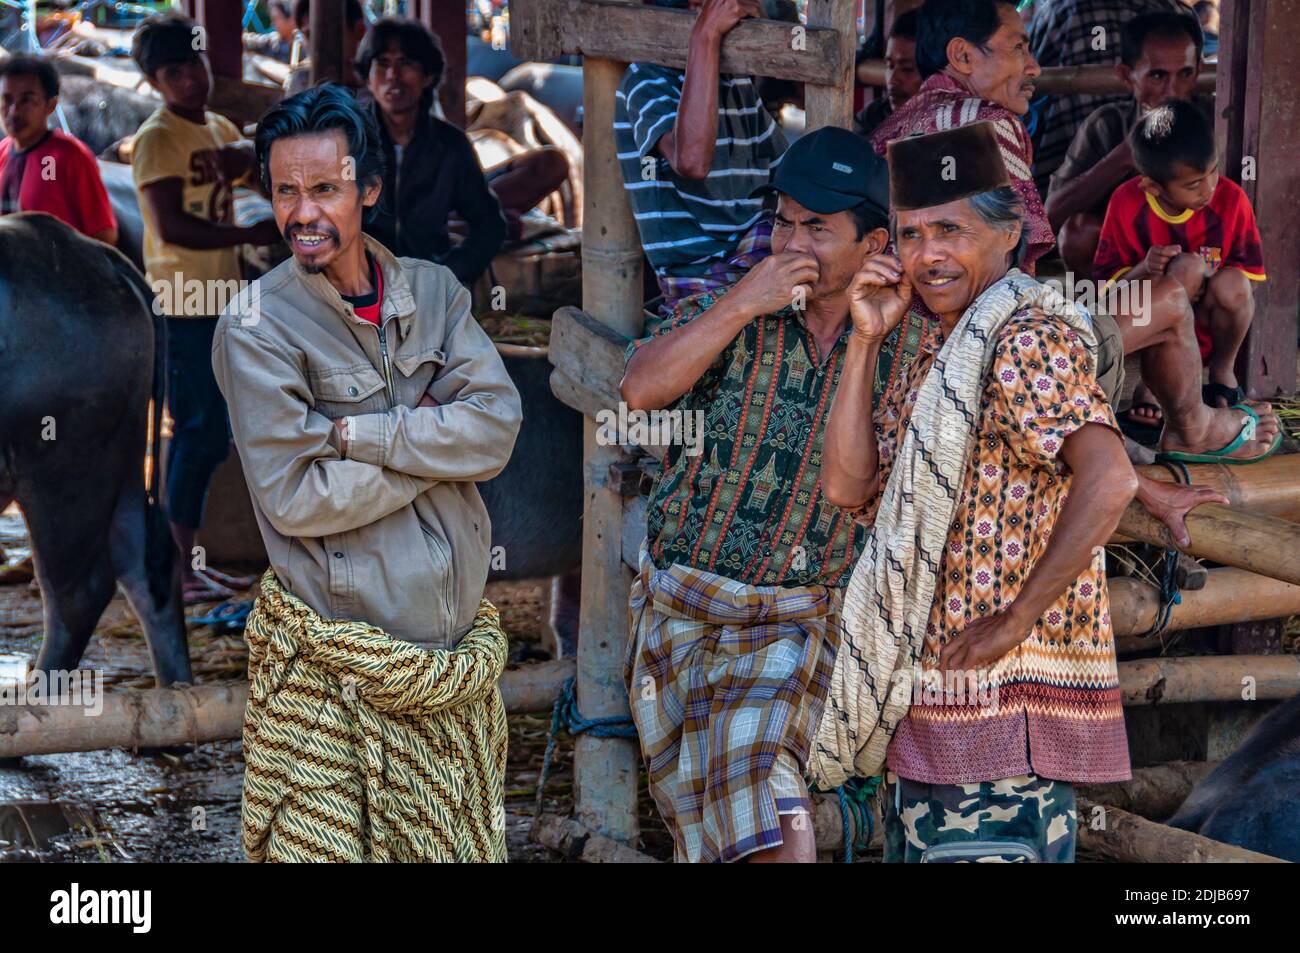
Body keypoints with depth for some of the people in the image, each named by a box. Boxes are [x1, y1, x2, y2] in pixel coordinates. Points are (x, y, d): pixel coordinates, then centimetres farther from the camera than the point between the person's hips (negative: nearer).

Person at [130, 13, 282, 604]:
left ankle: (186, 558, 18)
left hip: (219, 300, 9)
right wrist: (249, 236, -18)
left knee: (203, 432, 11)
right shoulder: (158, 138, -11)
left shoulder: (219, 130, 17)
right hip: (183, 304, -9)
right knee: (202, 432, -9)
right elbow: (172, 227, -19)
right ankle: (174, 567, -5)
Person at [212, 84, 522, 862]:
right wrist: (436, 443, -10)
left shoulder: (435, 292, 5)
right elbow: (293, 497, -18)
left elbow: (497, 428, -8)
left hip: (458, 643, 5)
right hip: (335, 671, -5)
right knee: (323, 842, 0)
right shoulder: (256, 325, -9)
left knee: (464, 839, 14)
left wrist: (354, 433, -15)